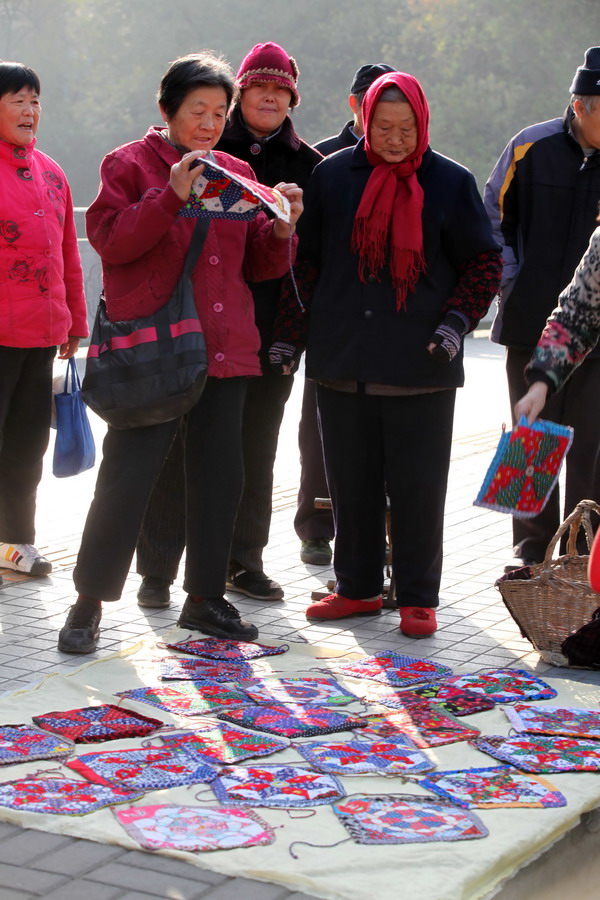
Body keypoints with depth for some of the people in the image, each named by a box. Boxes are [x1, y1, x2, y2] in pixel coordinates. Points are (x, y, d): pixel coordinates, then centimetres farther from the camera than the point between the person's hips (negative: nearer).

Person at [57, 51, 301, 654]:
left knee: (219, 474, 9)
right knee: (128, 474, -6)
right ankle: (89, 603, 5)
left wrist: (281, 230, -4)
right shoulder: (130, 165, 1)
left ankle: (205, 598, 22)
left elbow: (257, 265, 16)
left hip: (226, 350, 6)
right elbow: (110, 241, -12)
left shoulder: (237, 174, 15)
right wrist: (172, 196, -20)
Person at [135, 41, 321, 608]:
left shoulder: (308, 165, 9)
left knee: (256, 451, 10)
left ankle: (244, 561, 23)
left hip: (269, 329, 3)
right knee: (179, 446, -1)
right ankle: (157, 571, 7)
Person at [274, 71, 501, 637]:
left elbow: (484, 262, 6)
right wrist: (290, 329, 9)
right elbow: (305, 257, 13)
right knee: (351, 482, 10)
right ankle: (357, 587, 23)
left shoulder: (450, 182, 1)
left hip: (421, 367, -2)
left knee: (417, 486, 1)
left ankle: (418, 598, 12)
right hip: (342, 361, 2)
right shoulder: (334, 175, 6)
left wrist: (457, 320, -7)